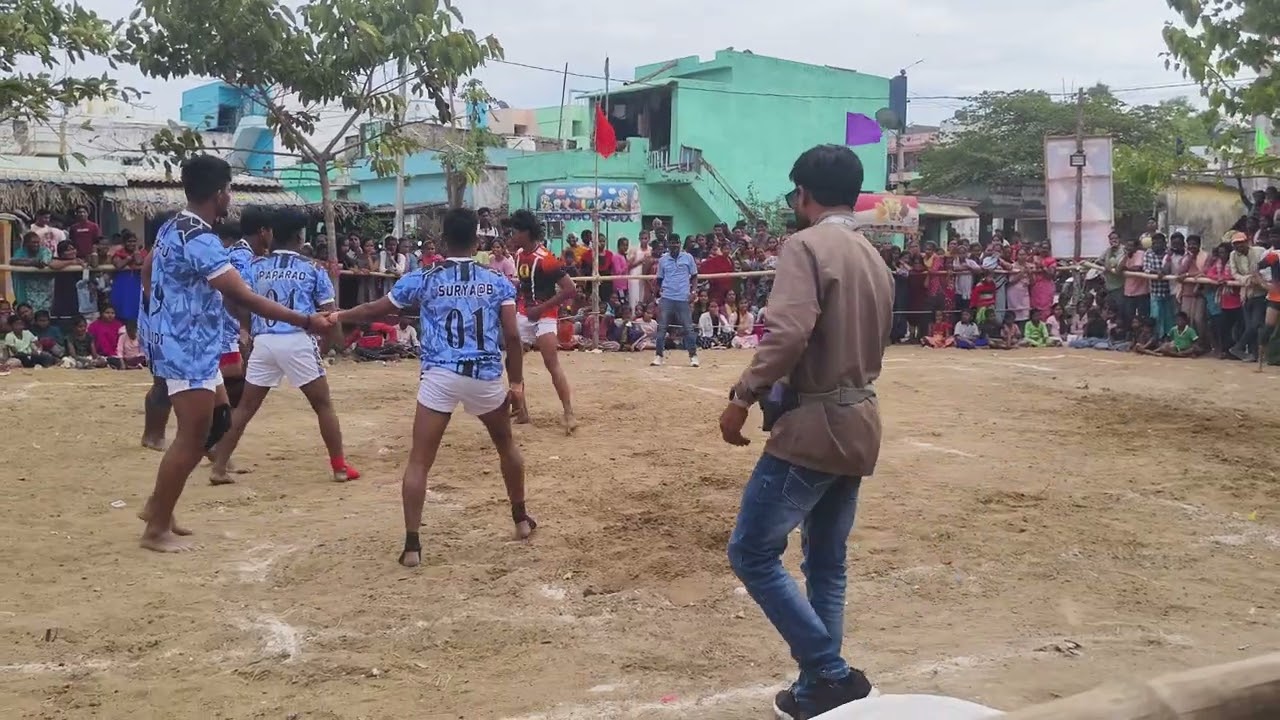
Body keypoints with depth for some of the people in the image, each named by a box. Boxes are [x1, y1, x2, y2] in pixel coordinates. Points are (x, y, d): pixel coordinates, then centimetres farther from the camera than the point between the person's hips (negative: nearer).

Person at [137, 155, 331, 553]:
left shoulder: (173, 228, 10)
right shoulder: (200, 241, -23)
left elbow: (149, 281, 20)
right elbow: (245, 298, -28)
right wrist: (306, 321, -27)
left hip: (190, 345, 10)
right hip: (187, 350, -10)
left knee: (218, 421, 17)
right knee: (193, 435, -3)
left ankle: (157, 504, 24)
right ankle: (157, 529, 8)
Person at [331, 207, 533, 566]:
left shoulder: (423, 280, 4)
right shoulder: (497, 281, 5)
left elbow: (374, 310, 13)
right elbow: (512, 336, -1)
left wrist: (339, 316, 31)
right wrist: (516, 381, 8)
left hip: (440, 377, -2)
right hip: (486, 376, 2)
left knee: (419, 461, 4)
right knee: (507, 445, 25)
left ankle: (411, 545, -3)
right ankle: (521, 519, 36)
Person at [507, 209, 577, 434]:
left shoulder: (545, 259, -21)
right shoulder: (520, 254, 5)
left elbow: (570, 289, -24)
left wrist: (541, 307, -22)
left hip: (543, 315, -9)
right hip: (523, 314, 9)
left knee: (552, 364, -18)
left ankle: (569, 415, -17)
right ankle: (521, 411, 18)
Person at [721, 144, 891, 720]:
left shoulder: (805, 246, -12)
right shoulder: (875, 259, 15)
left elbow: (788, 332, -26)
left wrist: (743, 396, -19)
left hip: (813, 427, -9)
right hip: (858, 425, 9)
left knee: (752, 553, -1)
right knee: (827, 563, 16)